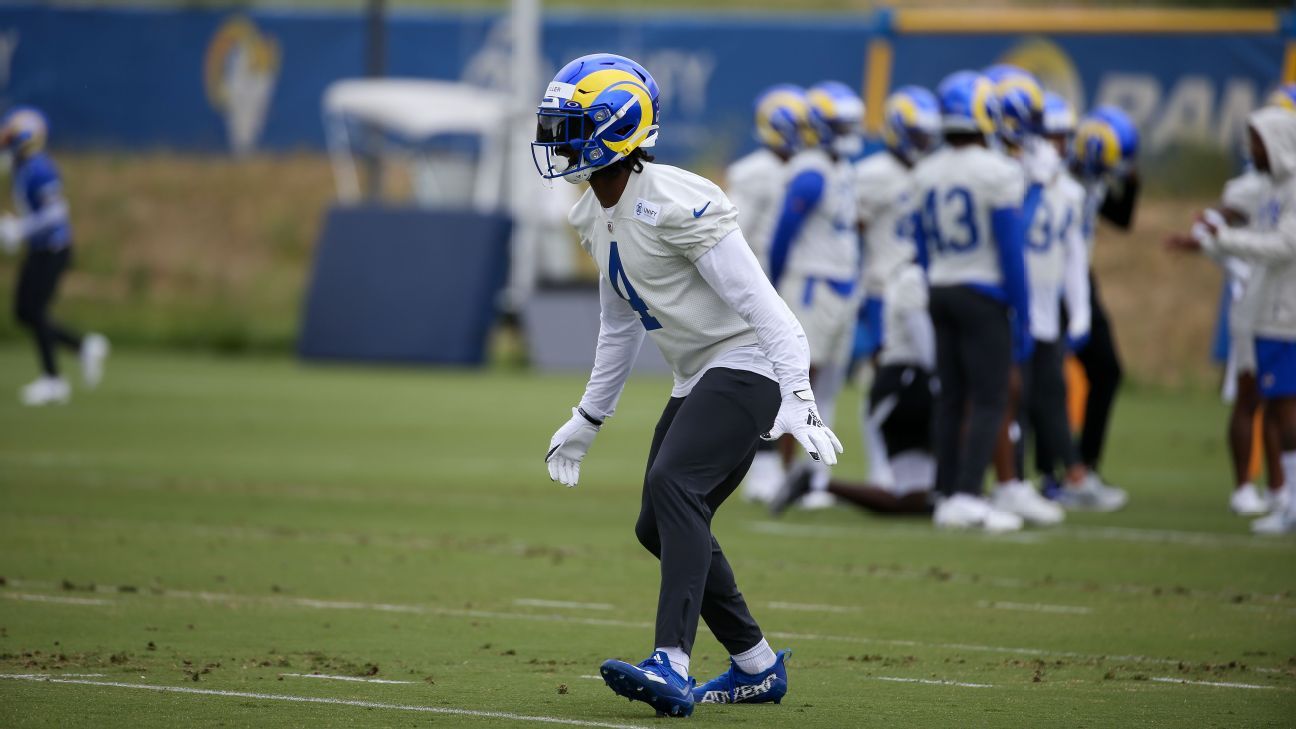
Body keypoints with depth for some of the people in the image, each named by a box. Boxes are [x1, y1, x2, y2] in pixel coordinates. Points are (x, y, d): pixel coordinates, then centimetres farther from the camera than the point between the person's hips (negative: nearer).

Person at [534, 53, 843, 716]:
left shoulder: (674, 204, -21)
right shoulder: (593, 218, 8)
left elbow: (762, 307, -23)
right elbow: (619, 327, 22)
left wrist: (798, 401, -31)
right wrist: (587, 419, 27)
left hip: (746, 365, -10)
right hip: (697, 380, 10)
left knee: (673, 486, -27)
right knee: (660, 527, 11)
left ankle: (672, 667, -36)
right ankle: (758, 667, 24)